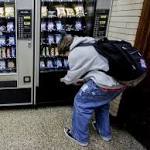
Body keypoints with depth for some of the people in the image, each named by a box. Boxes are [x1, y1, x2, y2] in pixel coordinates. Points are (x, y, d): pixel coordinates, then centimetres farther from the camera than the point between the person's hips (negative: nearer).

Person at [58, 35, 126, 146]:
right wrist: (83, 80, 34)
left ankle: (80, 137, 26)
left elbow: (72, 76, 4)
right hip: (121, 81, 9)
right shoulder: (90, 43, 19)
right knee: (102, 101, 31)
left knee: (81, 102, 11)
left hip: (106, 82, -9)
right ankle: (105, 133, 45)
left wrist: (64, 80, 27)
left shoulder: (75, 53, -7)